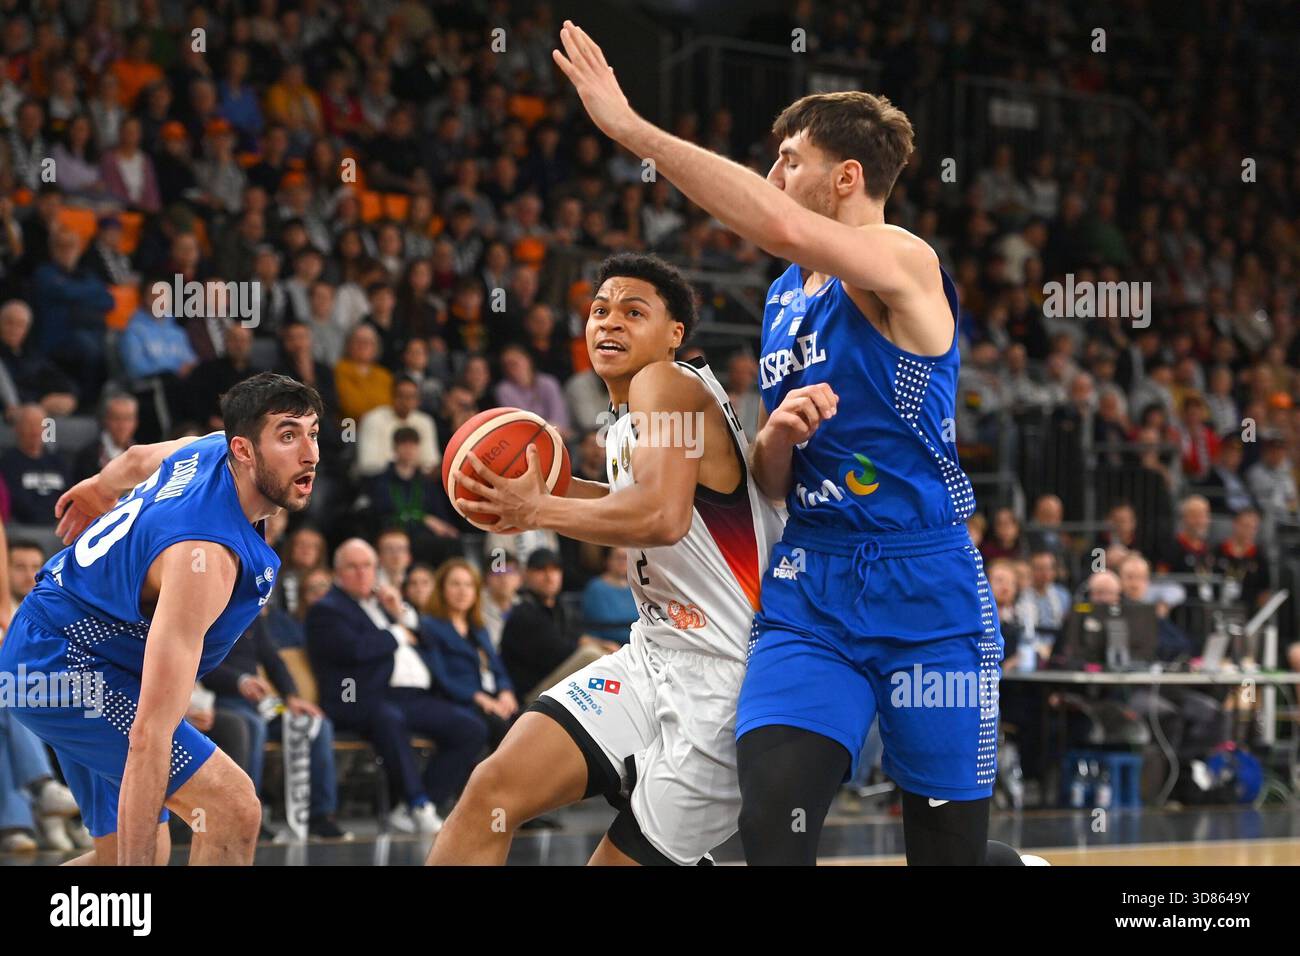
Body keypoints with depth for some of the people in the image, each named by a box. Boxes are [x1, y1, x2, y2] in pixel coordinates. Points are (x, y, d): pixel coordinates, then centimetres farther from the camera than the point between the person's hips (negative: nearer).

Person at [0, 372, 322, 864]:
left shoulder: (211, 449, -7)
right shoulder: (205, 556, -34)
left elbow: (138, 459, 20)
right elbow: (150, 733, -37)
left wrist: (97, 489, 44)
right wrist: (137, 869, -38)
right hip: (67, 667, -10)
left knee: (126, 853, 16)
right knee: (234, 809, -21)